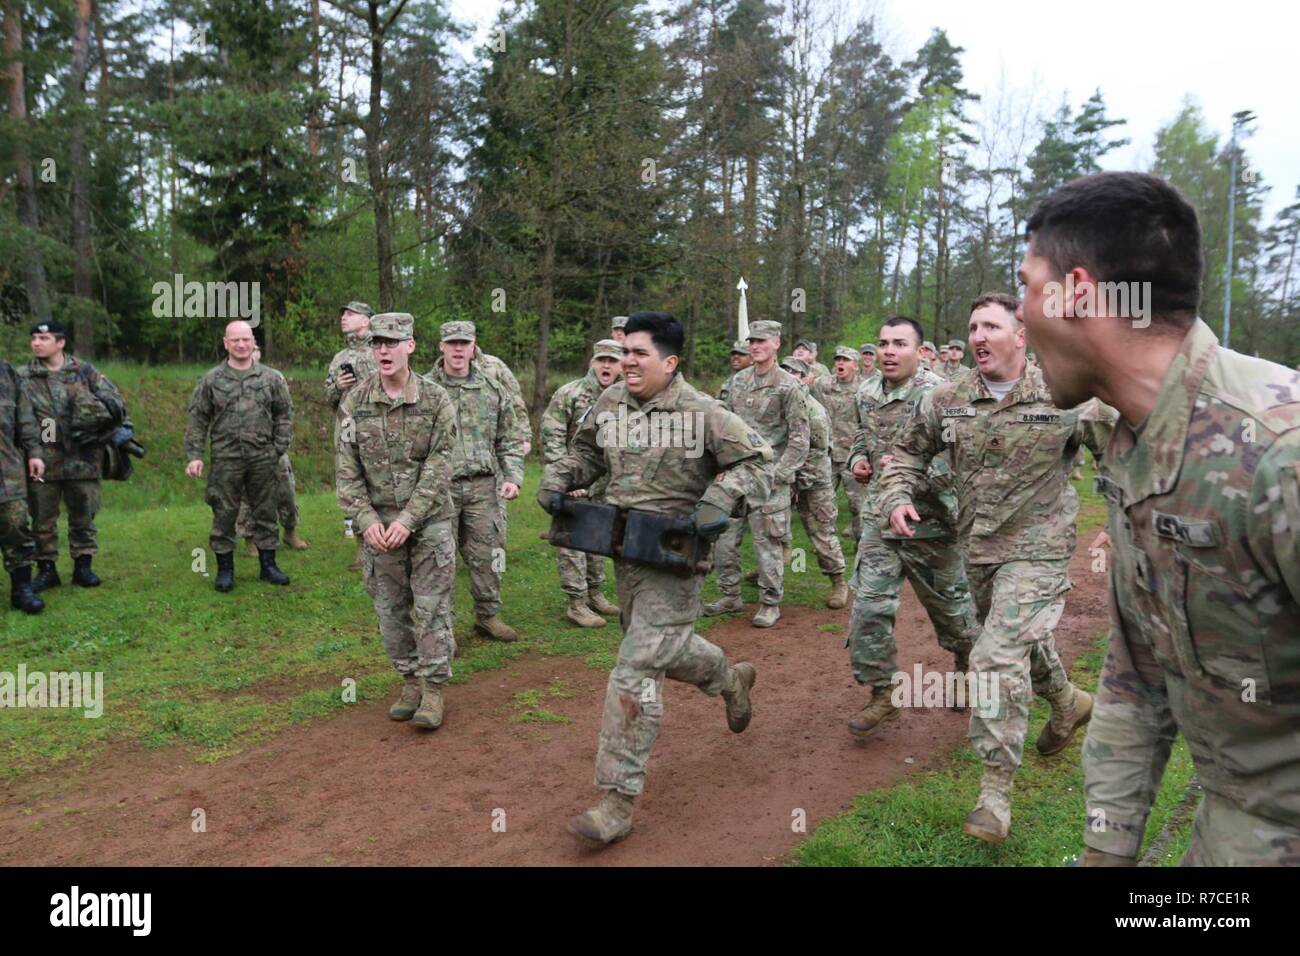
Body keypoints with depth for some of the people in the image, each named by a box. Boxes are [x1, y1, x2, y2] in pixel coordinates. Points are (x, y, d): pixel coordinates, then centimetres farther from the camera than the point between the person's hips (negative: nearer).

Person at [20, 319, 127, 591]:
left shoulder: (85, 372, 5)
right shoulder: (22, 377, 4)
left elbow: (117, 403, 3)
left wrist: (93, 409, -14)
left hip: (82, 458, 0)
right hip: (42, 460, 0)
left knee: (83, 515, 9)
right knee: (42, 517, 7)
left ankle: (83, 566, 20)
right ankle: (46, 568, 18)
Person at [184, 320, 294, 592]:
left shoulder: (271, 378, 4)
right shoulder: (211, 380, 2)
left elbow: (284, 414, 9)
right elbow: (197, 420, 3)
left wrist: (279, 448, 1)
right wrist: (194, 455, -4)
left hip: (263, 459, 1)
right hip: (225, 460, -1)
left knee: (265, 513, 9)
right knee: (224, 515, 5)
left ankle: (268, 565, 21)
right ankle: (225, 569, 17)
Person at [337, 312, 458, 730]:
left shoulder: (436, 401, -6)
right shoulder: (354, 402, 0)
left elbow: (438, 469, -9)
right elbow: (346, 469, 0)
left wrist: (408, 520, -16)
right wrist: (366, 520, -10)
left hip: (428, 521, -2)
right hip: (378, 524, 3)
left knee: (431, 607, 1)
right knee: (390, 609, 11)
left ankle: (433, 689, 12)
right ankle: (410, 680, 27)